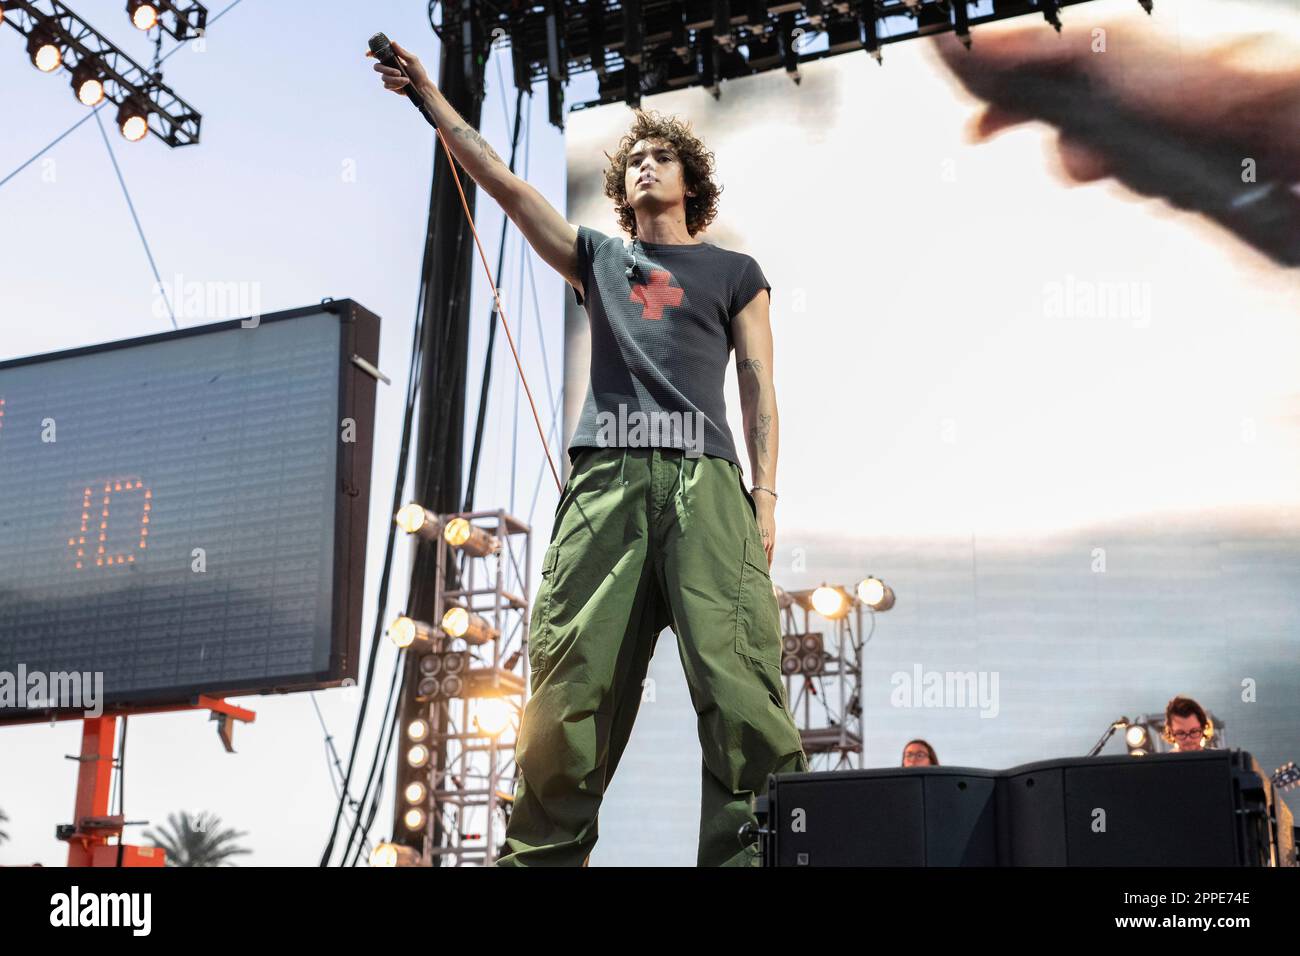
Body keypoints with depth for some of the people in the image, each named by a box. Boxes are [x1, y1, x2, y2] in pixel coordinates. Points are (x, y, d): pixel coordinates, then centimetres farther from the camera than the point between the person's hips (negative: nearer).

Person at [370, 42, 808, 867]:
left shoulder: (734, 273, 22)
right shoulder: (599, 259, 27)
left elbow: (759, 388, 13)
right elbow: (504, 182, 21)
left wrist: (766, 495, 1)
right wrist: (434, 102, 15)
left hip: (704, 476, -1)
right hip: (606, 476, 2)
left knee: (738, 675, -15)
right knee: (572, 680, -7)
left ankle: (764, 849, -17)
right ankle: (542, 853, -6)